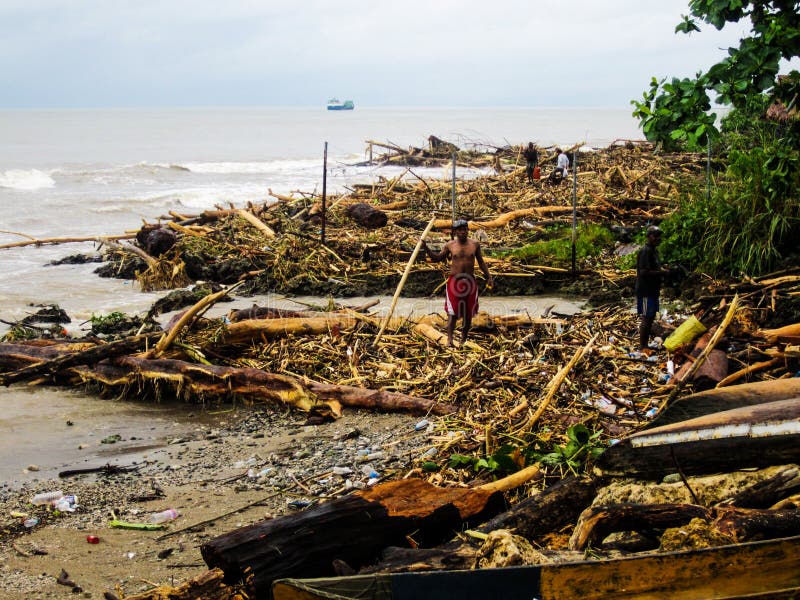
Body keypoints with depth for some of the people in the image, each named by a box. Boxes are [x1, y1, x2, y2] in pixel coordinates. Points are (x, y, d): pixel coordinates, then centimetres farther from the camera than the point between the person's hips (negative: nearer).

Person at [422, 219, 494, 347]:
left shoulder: (475, 245, 3)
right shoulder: (450, 245, -1)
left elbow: (481, 262, 13)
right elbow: (437, 258, 10)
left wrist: (489, 277, 10)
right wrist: (426, 248, -3)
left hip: (470, 281, 2)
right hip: (454, 280, -2)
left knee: (469, 312, 8)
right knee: (453, 312, -11)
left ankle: (464, 339, 23)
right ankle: (449, 339, -18)